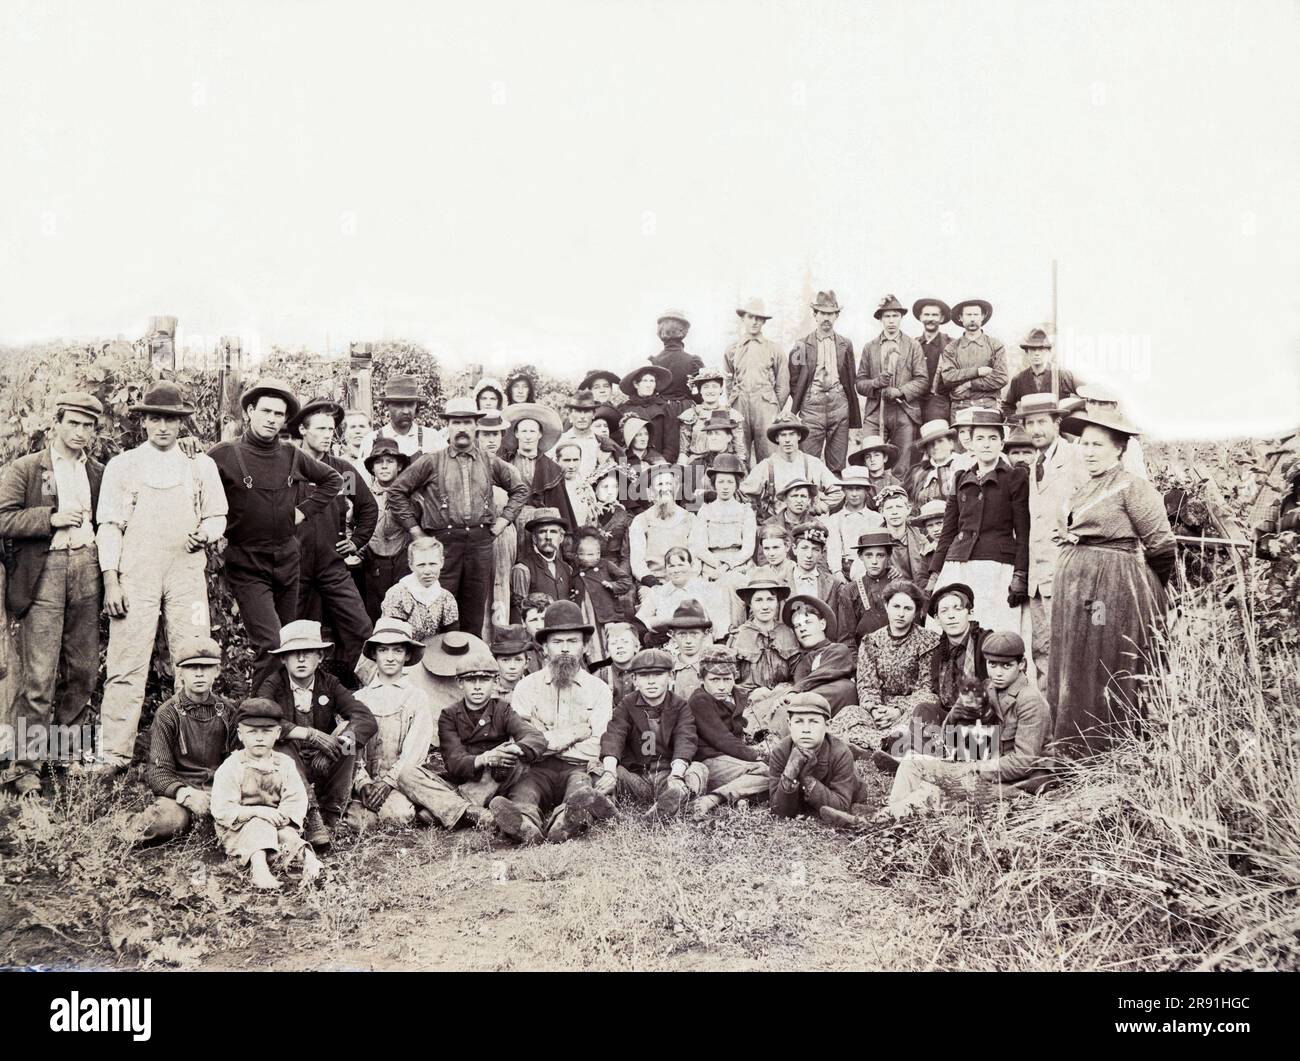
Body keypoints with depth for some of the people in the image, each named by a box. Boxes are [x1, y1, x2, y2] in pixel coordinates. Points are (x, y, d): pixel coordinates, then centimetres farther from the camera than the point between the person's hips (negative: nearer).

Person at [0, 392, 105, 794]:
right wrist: (52, 518, -13)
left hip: (86, 570, 4)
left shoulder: (99, 474, 15)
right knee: (39, 675, -7)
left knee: (84, 668, 7)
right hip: (44, 573, -4)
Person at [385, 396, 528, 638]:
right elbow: (396, 491, 4)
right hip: (443, 541, -3)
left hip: (481, 540, 3)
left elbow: (520, 489, 21)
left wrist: (504, 519, 10)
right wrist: (414, 528, 0)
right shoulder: (431, 462, 2)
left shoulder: (490, 463, 10)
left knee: (475, 609, 8)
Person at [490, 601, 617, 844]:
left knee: (580, 786, -36)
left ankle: (566, 821, -69)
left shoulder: (598, 689, 16)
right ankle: (525, 821, -67)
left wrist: (547, 741, -7)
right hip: (537, 768, 0)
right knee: (522, 789, -35)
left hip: (579, 768, 0)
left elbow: (598, 745, 4)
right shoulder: (527, 686, 16)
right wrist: (575, 733, 1)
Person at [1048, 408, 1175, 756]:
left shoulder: (1132, 487, -9)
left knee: (1108, 675, -3)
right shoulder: (1081, 491, 16)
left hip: (1115, 587, -8)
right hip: (1074, 588, 8)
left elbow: (1160, 545, -9)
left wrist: (1148, 588, 1)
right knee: (1073, 669, 11)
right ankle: (1074, 752, 19)